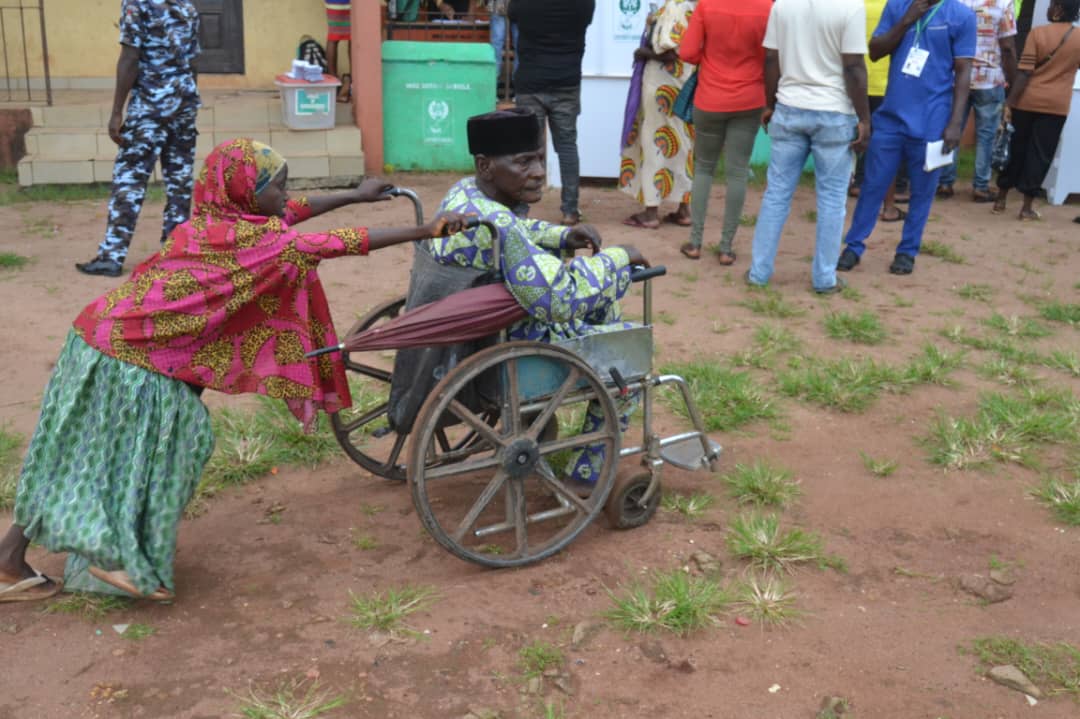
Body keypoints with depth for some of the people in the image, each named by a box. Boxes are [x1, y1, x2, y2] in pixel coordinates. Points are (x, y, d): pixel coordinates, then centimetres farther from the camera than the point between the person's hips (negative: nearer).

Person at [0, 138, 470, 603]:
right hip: (129, 353, -9)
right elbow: (333, 245, -18)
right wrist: (424, 232, -16)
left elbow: (290, 213, 22)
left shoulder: (218, 219, 7)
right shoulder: (248, 239, -18)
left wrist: (355, 195, 29)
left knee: (86, 455, 17)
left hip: (112, 334, 9)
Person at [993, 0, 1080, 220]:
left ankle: (1001, 199, 20)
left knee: (1016, 149, 11)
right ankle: (1027, 206, 4)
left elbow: (1025, 72, -11)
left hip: (1027, 101, -1)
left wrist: (1010, 102, -9)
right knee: (1040, 154, 5)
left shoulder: (1038, 32, -7)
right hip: (1056, 105, 1)